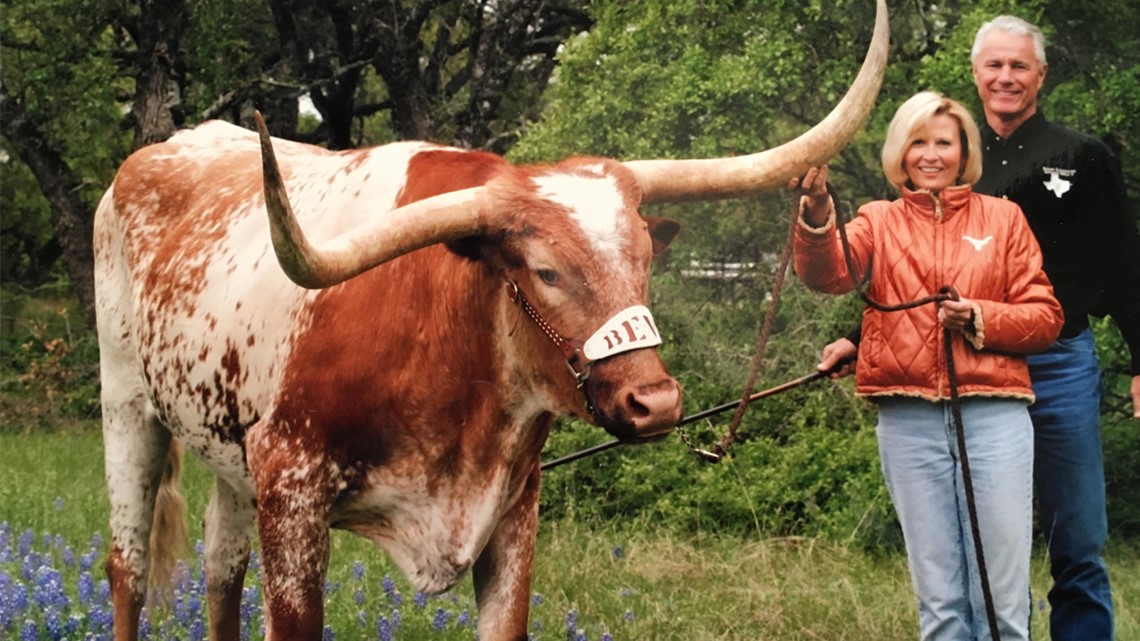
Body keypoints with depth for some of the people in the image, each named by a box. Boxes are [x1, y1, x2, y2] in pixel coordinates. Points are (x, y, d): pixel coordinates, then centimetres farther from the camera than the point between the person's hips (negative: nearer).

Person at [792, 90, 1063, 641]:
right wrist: (816, 212, -29)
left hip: (994, 413, -1)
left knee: (1003, 594, -2)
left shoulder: (1002, 218, 10)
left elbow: (1045, 317, 8)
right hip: (909, 422, 1)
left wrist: (980, 319, -10)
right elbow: (827, 274, -9)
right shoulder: (880, 222, 11)